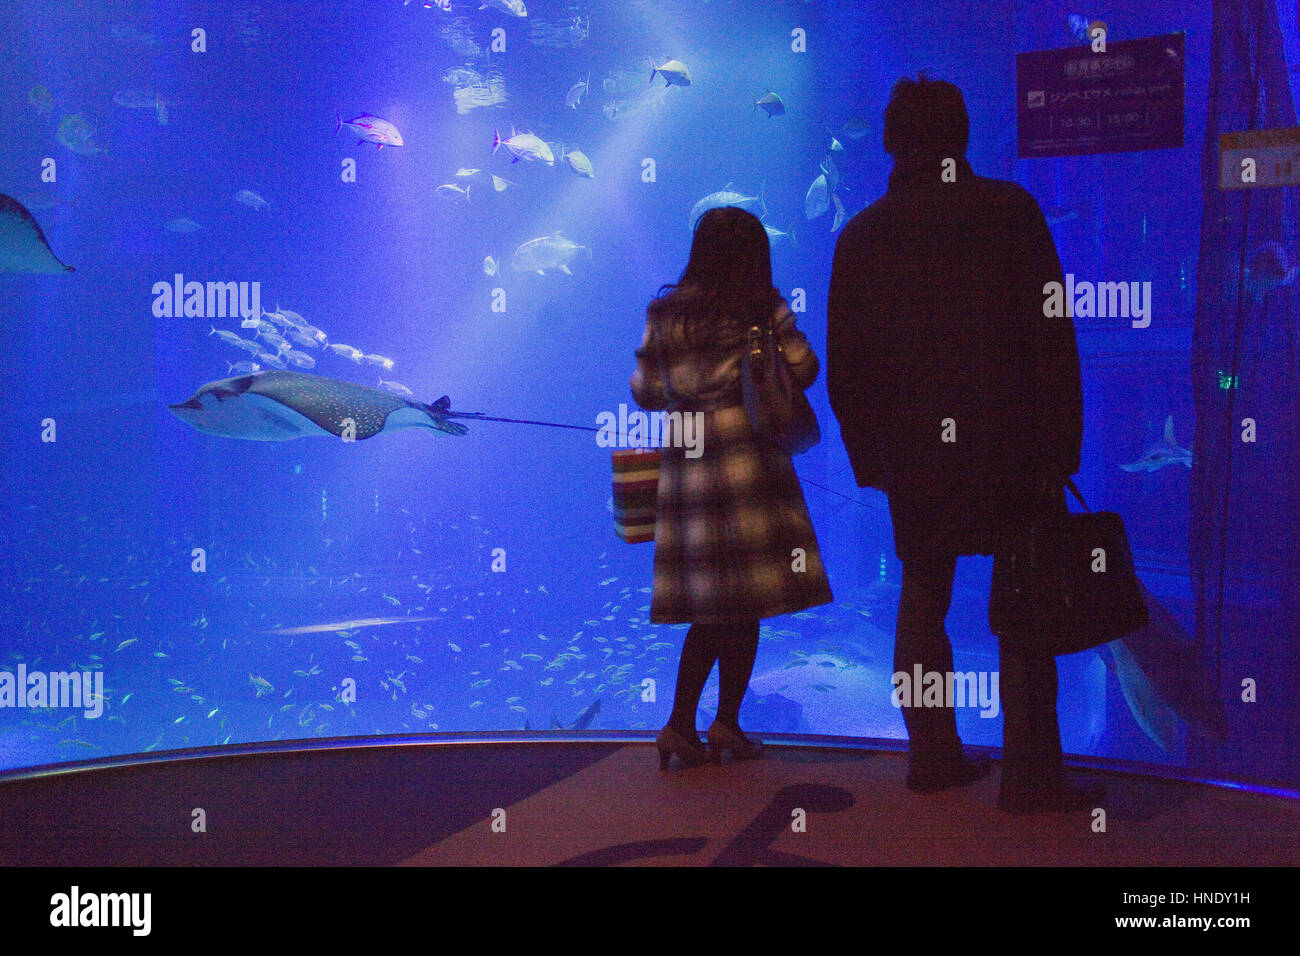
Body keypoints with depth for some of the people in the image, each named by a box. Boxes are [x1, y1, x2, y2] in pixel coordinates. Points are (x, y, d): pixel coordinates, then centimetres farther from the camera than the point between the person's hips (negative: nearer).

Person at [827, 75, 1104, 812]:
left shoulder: (861, 235, 5)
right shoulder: (1008, 210, -4)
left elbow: (844, 368, 7)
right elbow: (1052, 337, -8)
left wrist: (870, 460, 15)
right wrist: (1059, 451, -4)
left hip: (913, 454, 3)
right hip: (1009, 445, -3)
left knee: (923, 599, 14)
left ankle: (933, 756, 19)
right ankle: (1031, 772, 2)